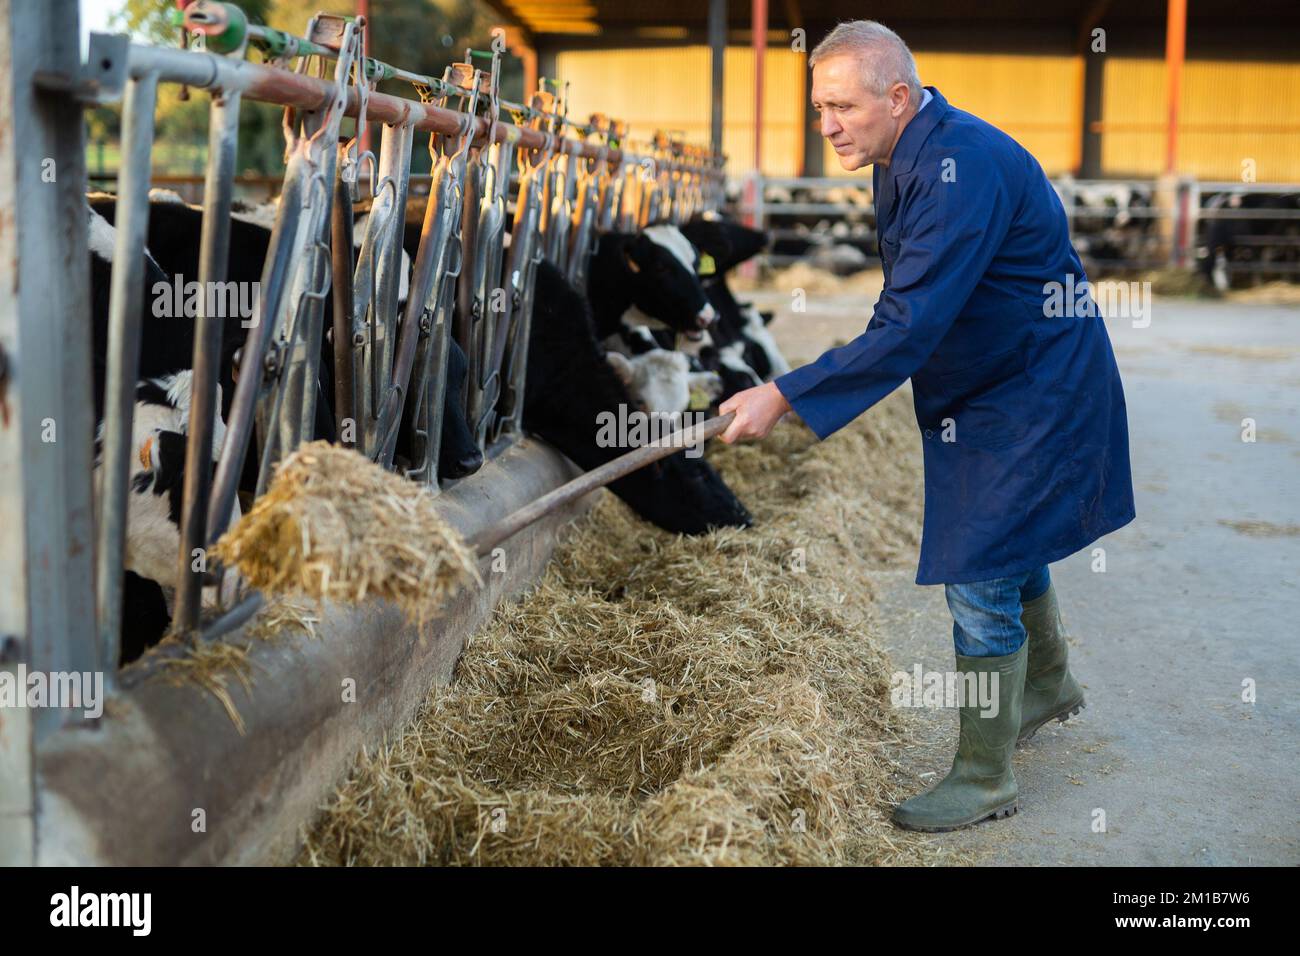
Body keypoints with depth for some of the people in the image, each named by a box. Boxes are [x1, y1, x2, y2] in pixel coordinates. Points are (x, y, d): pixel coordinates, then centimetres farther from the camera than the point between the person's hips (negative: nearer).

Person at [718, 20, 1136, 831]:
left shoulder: (963, 169, -30)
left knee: (981, 577, -7)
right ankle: (1049, 686, 48)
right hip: (986, 387, 10)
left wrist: (785, 397, -37)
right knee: (1011, 548, 24)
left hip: (1033, 393, -10)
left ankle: (985, 779, 6)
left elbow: (908, 328, -35)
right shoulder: (908, 158, 2)